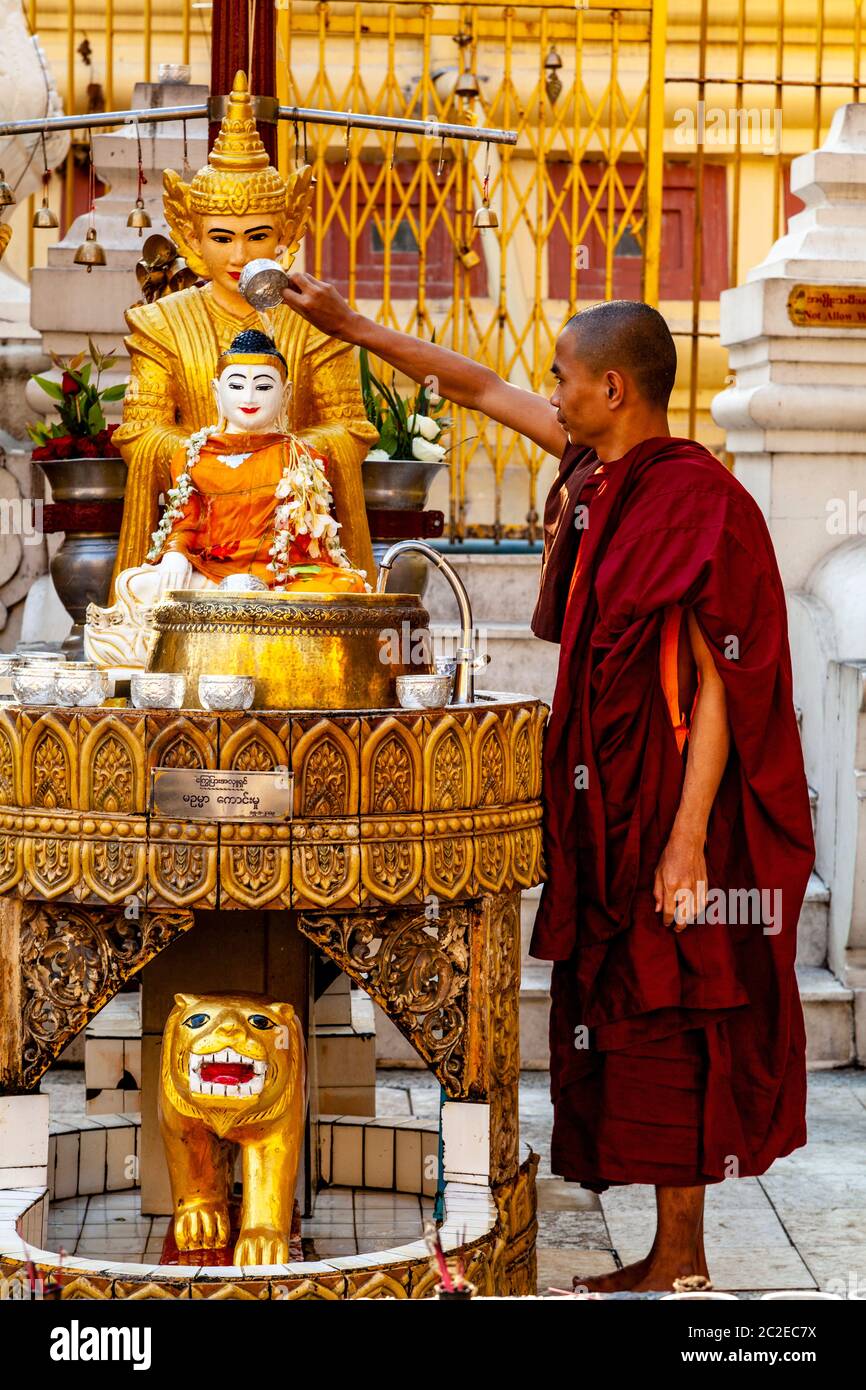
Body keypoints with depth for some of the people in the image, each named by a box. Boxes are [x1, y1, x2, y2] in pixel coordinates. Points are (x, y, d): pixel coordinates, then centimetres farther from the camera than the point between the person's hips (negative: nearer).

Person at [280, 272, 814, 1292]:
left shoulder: (698, 502, -17)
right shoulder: (604, 468, 7)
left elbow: (719, 684, -19)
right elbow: (482, 388, 20)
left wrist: (687, 835, -22)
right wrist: (352, 328, 23)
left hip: (668, 804, -9)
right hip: (608, 803, 9)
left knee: (666, 1026, -2)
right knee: (626, 1022, 12)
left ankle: (679, 1262, 8)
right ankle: (673, 1255, 20)